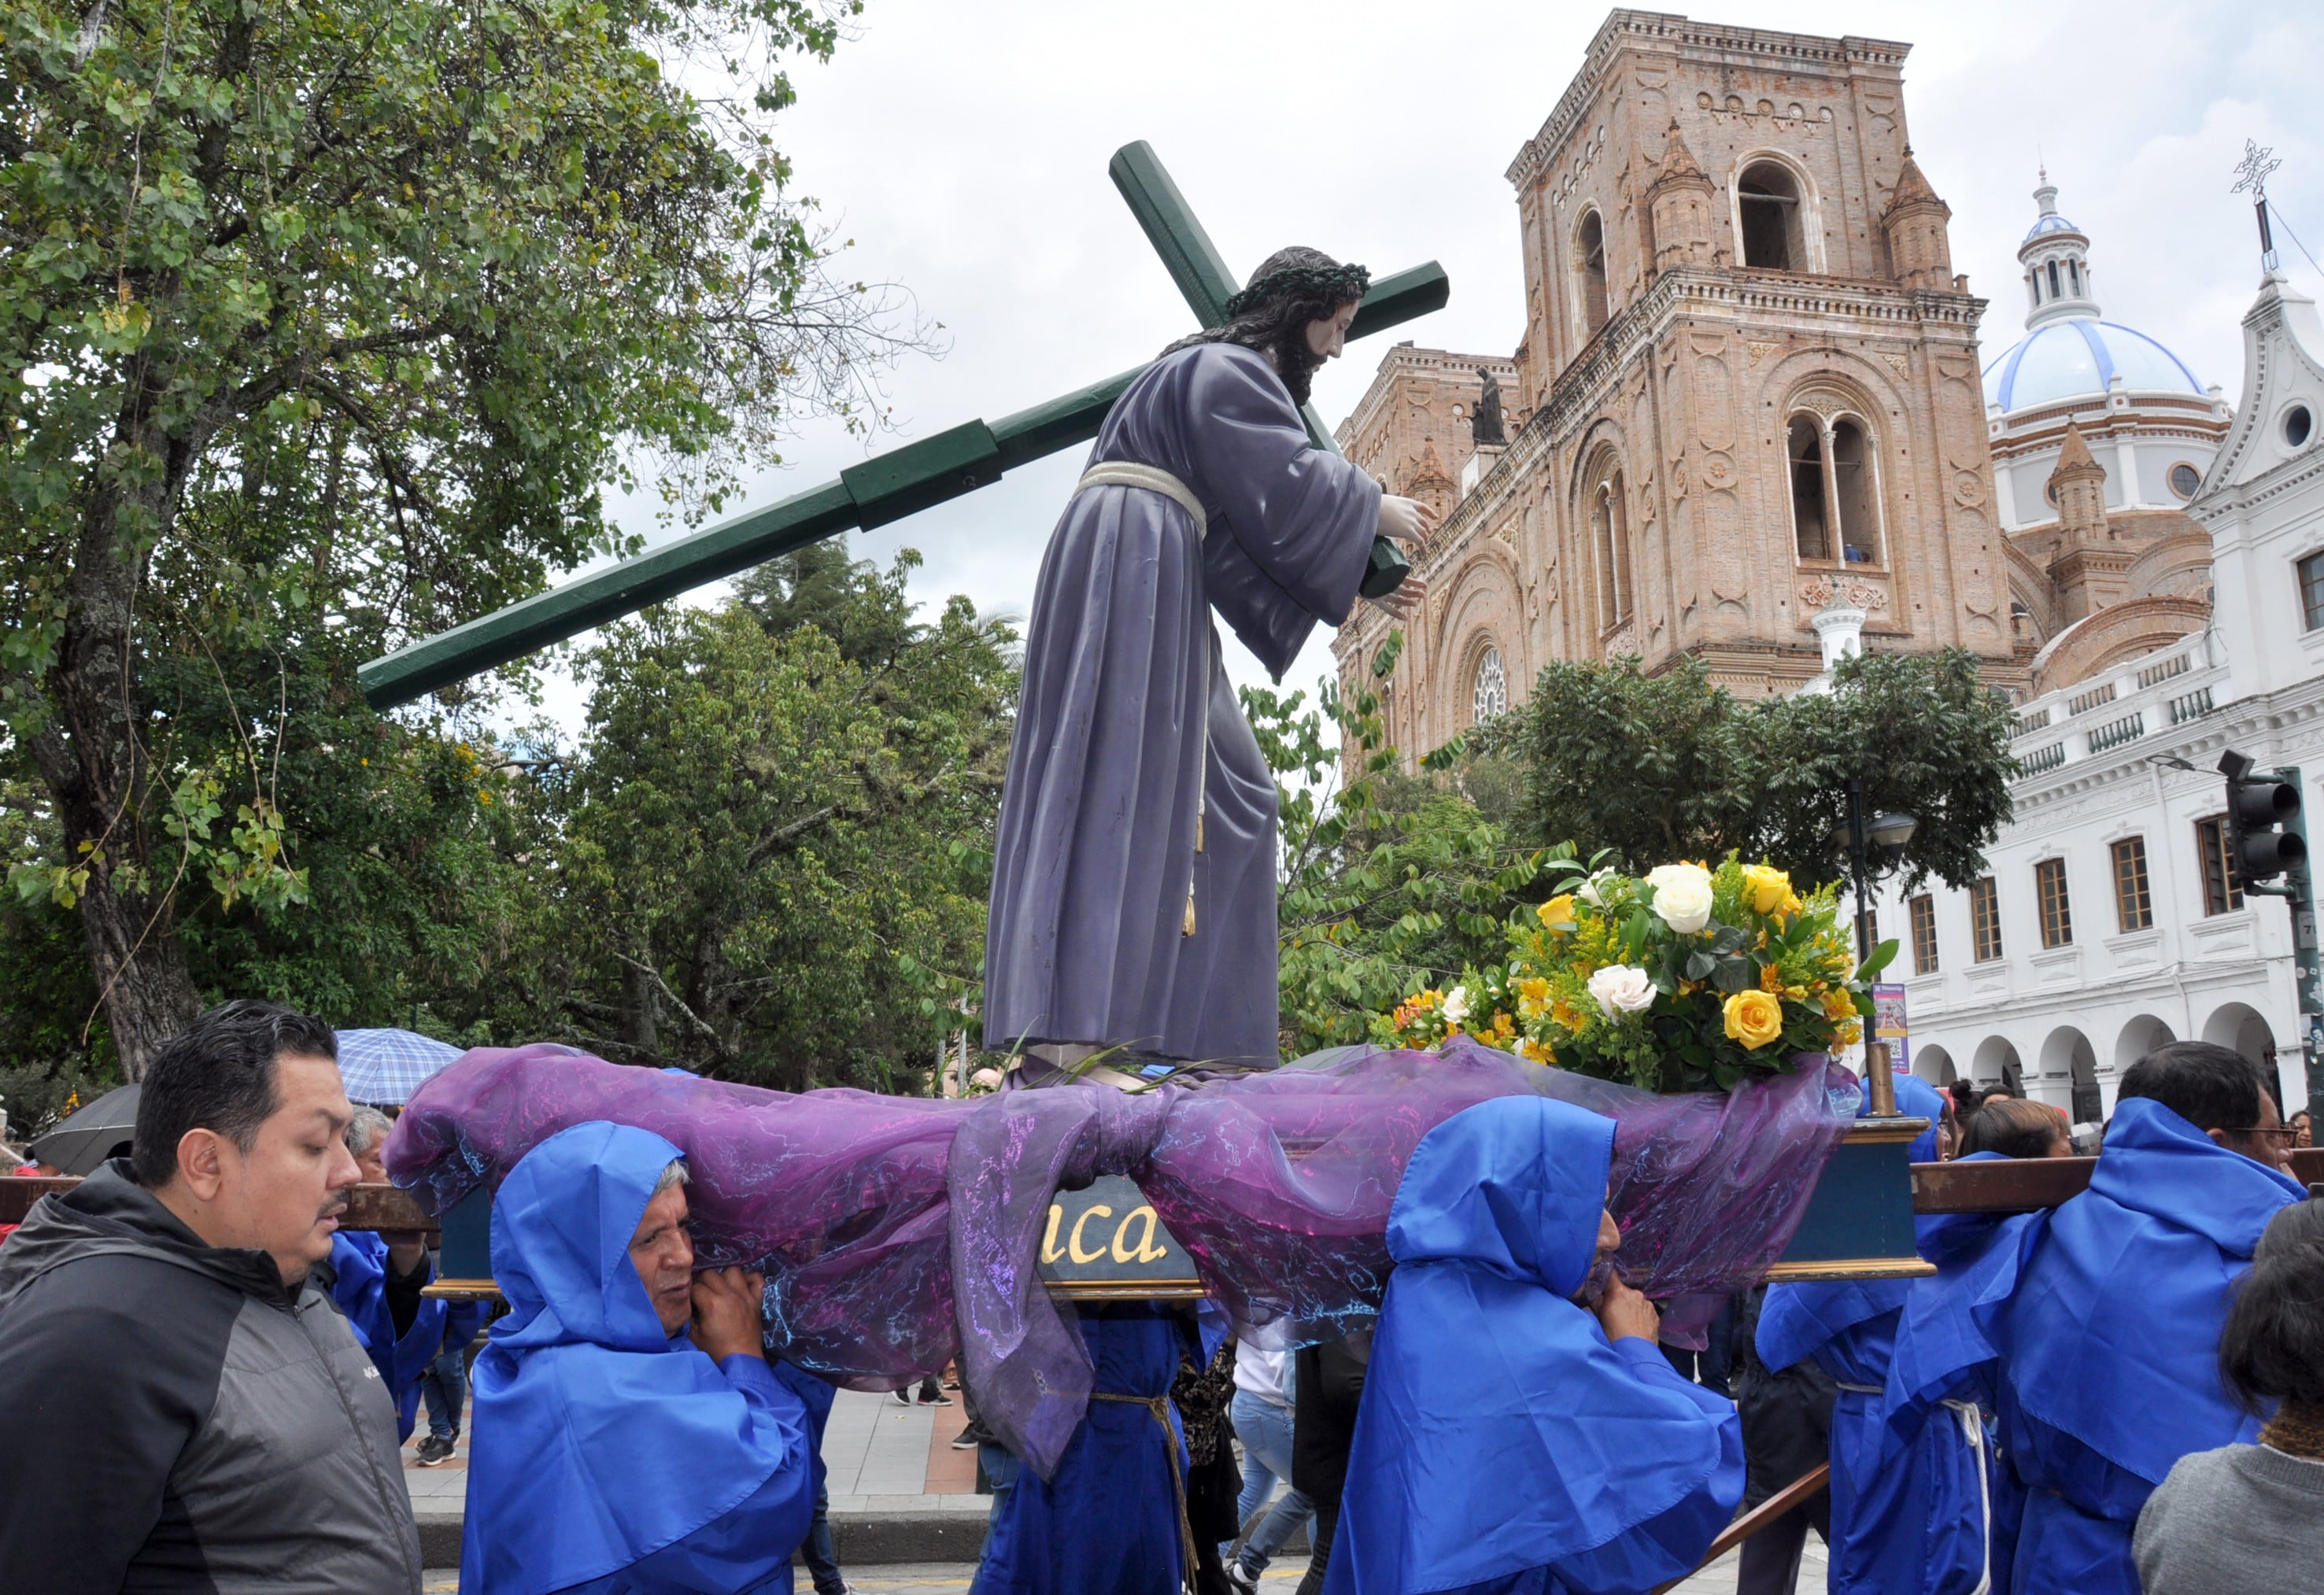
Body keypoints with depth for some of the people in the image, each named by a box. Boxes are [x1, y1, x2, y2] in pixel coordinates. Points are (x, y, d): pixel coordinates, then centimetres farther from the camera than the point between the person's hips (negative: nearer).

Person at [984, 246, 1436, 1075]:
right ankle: (1071, 1028, -27)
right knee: (1121, 780, -19)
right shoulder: (1226, 368, 0)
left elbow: (1247, 537, 23)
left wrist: (1362, 589, 15)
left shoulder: (1236, 378, 30)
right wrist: (1375, 507, 4)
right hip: (1129, 564, -10)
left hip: (1161, 586, 10)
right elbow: (1284, 484, -12)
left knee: (1219, 783, 4)